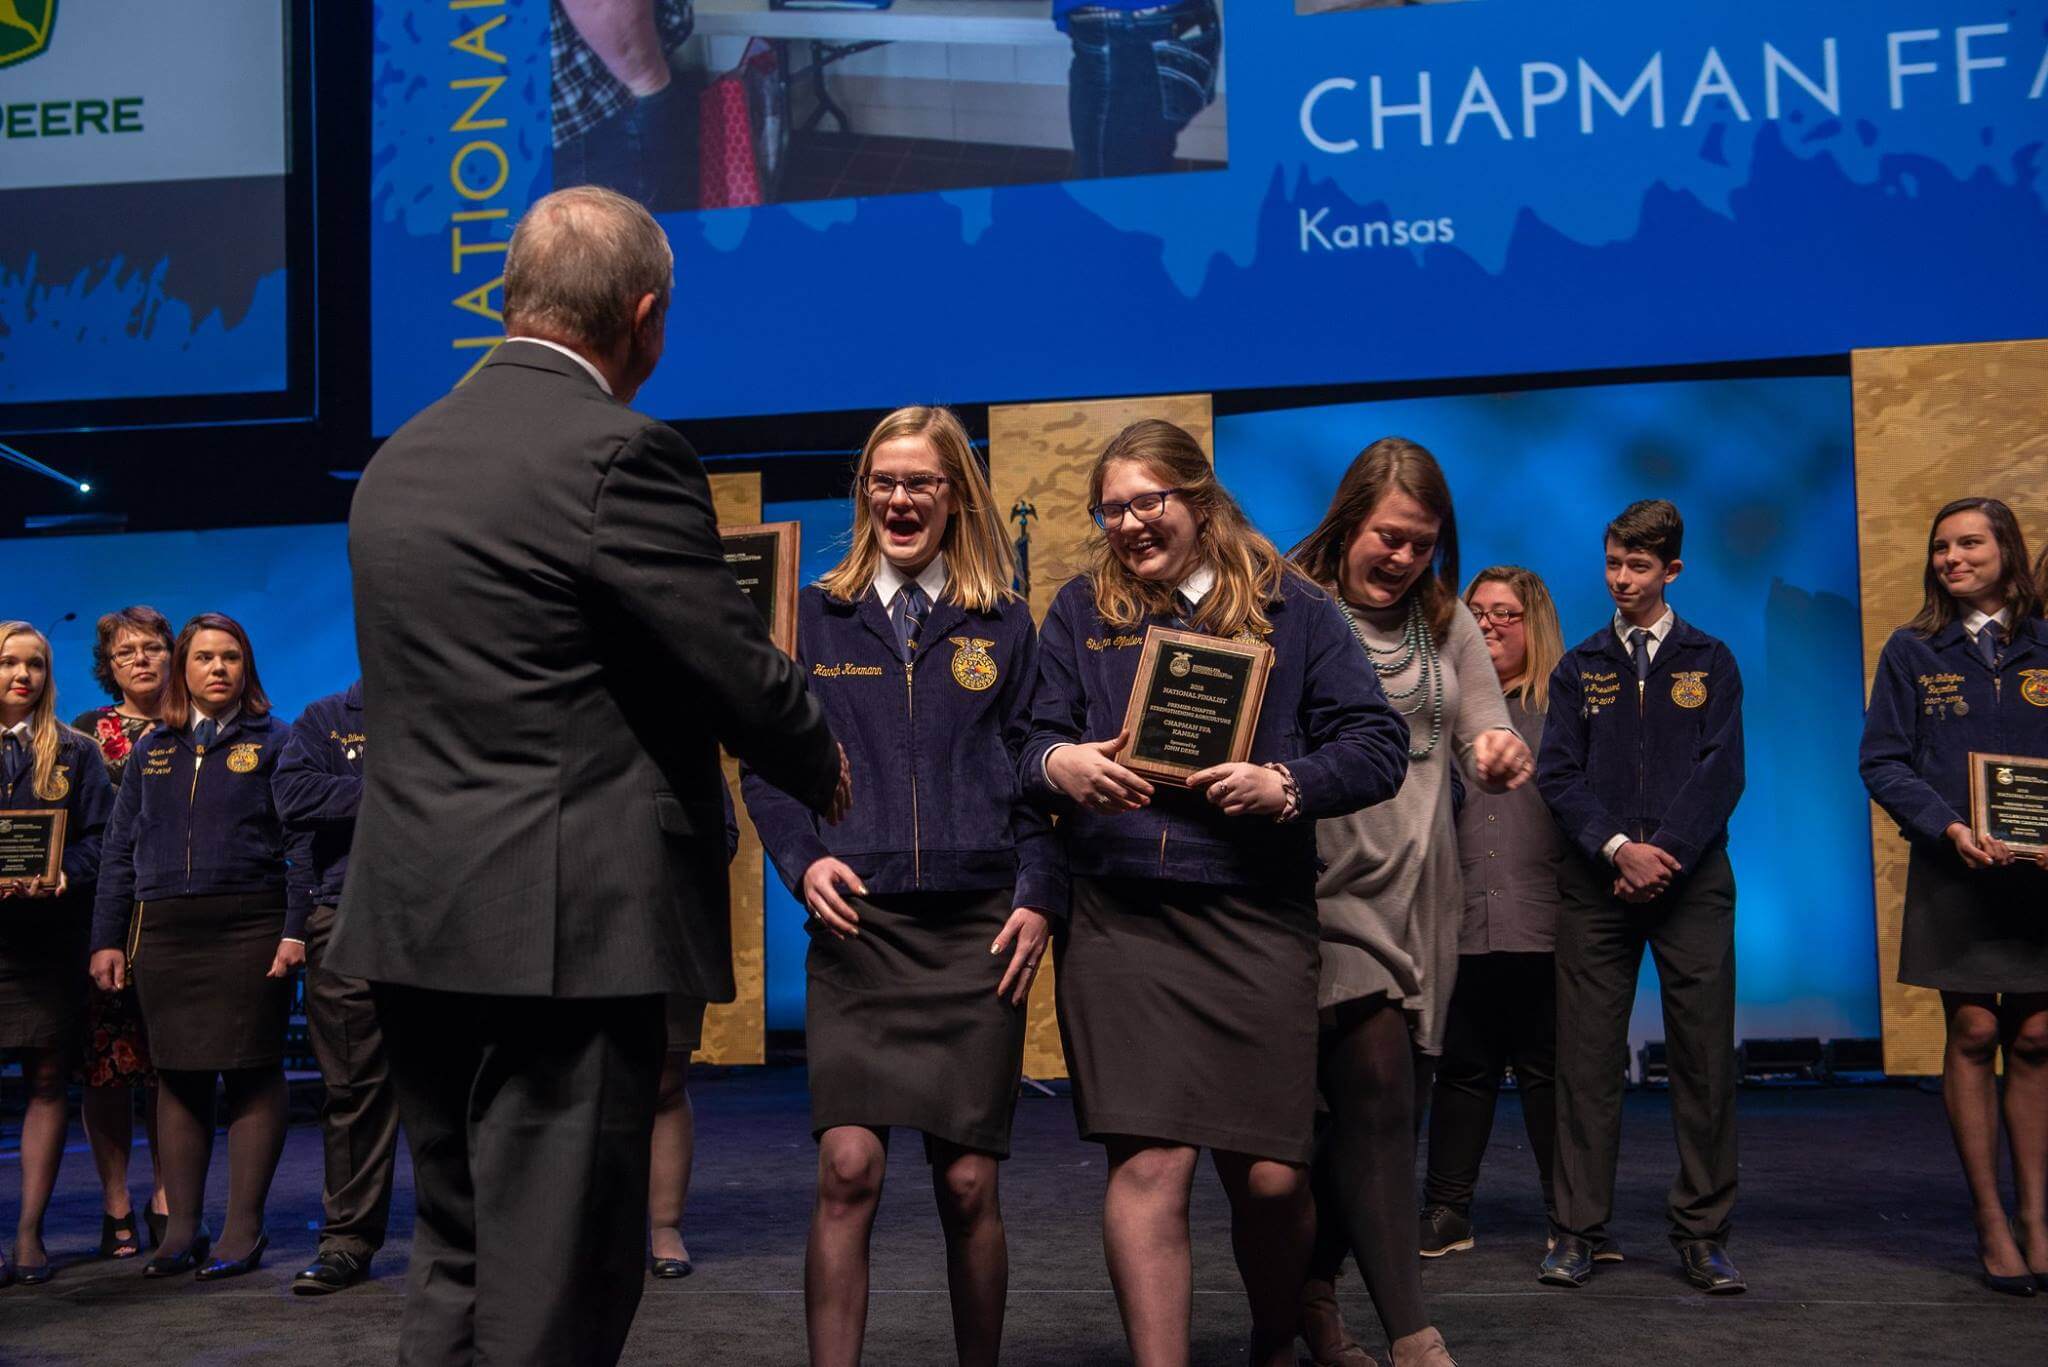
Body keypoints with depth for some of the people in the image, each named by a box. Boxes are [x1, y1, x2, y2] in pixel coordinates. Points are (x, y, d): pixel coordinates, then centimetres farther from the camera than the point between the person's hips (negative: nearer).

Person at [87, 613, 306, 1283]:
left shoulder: (274, 742, 4)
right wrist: (107, 939, 9)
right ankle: (182, 1228, 13)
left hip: (249, 928, -4)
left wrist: (295, 929, -12)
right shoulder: (152, 749, 15)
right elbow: (119, 849, 16)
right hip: (163, 932, 4)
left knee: (252, 1073, -2)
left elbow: (305, 842, -2)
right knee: (178, 1077, 6)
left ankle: (244, 1229, 4)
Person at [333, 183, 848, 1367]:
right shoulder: (620, 453, -13)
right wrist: (824, 770, 9)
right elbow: (743, 671, -12)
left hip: (415, 915, 8)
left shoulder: (399, 459, 13)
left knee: (459, 1263, 17)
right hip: (563, 925, -8)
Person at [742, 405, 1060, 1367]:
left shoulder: (1004, 624, 11)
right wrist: (802, 859, -9)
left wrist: (1039, 897, -3)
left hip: (975, 928, 1)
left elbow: (1034, 770, 9)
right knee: (848, 1169, -12)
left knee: (968, 1185, 2)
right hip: (856, 925, 0)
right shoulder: (817, 617, 10)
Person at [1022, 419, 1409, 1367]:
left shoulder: (1290, 609, 8)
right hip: (1120, 920, 1)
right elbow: (1031, 737, 9)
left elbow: (1377, 745, 3)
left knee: (1269, 1175, 1)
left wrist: (1287, 786, -15)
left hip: (1255, 919, 0)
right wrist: (1059, 764, -15)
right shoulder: (1084, 610, 13)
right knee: (1148, 1164, -8)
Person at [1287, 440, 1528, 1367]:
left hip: (1420, 893, 6)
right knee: (1377, 1091, -13)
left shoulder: (1447, 622, 12)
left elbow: (1484, 742, 9)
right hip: (1331, 885, -5)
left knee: (1382, 1107, 9)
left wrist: (1504, 759, -14)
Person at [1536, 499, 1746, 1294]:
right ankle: (1579, 1229, 5)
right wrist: (1616, 847, -11)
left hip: (1691, 879, -1)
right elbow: (1558, 774, 4)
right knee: (1587, 1058, 0)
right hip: (1598, 883, 1)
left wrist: (1664, 855, -12)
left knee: (1704, 1058, -1)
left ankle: (1703, 1234, 7)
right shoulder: (1579, 668, 13)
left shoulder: (1710, 663, 10)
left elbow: (1721, 772, 0)